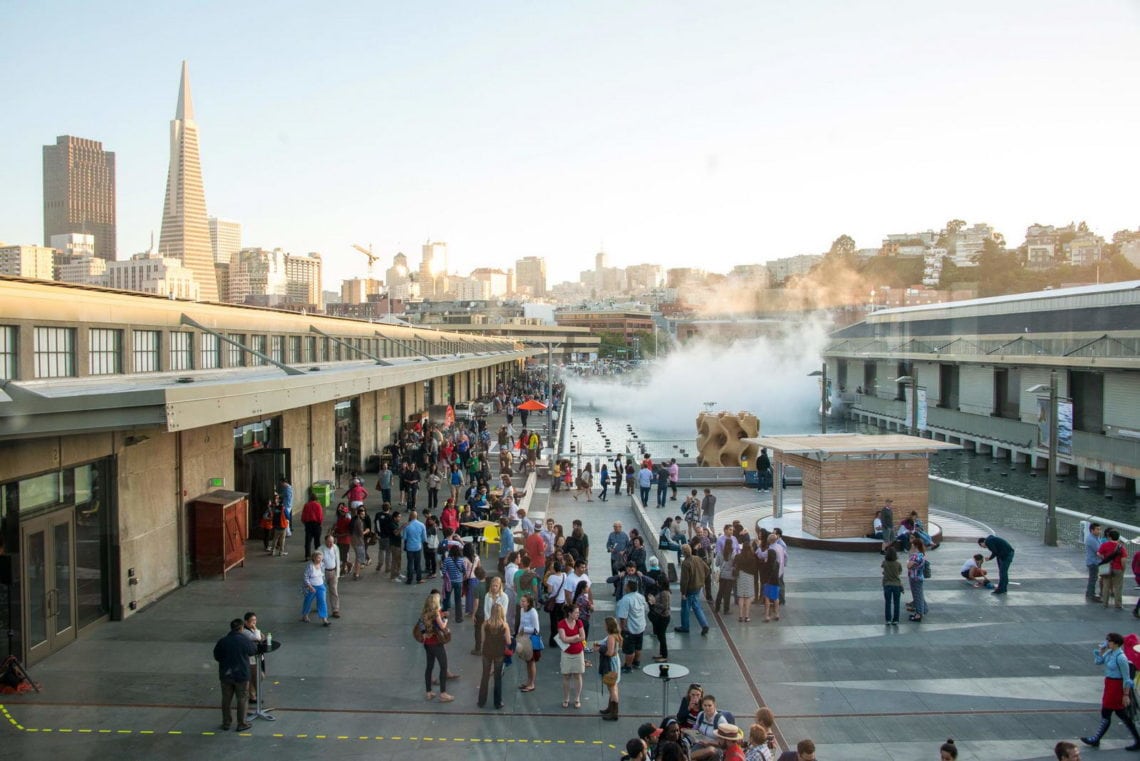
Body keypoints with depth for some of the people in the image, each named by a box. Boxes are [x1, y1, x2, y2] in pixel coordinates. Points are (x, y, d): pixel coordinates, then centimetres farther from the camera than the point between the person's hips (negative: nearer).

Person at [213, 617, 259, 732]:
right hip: (241, 675, -2)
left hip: (225, 675, 3)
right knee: (242, 699, 9)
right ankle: (241, 724, 13)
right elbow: (254, 651, 4)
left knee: (226, 699, 15)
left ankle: (226, 723, 24)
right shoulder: (246, 640, -14)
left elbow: (216, 657, 3)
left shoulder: (222, 641, -9)